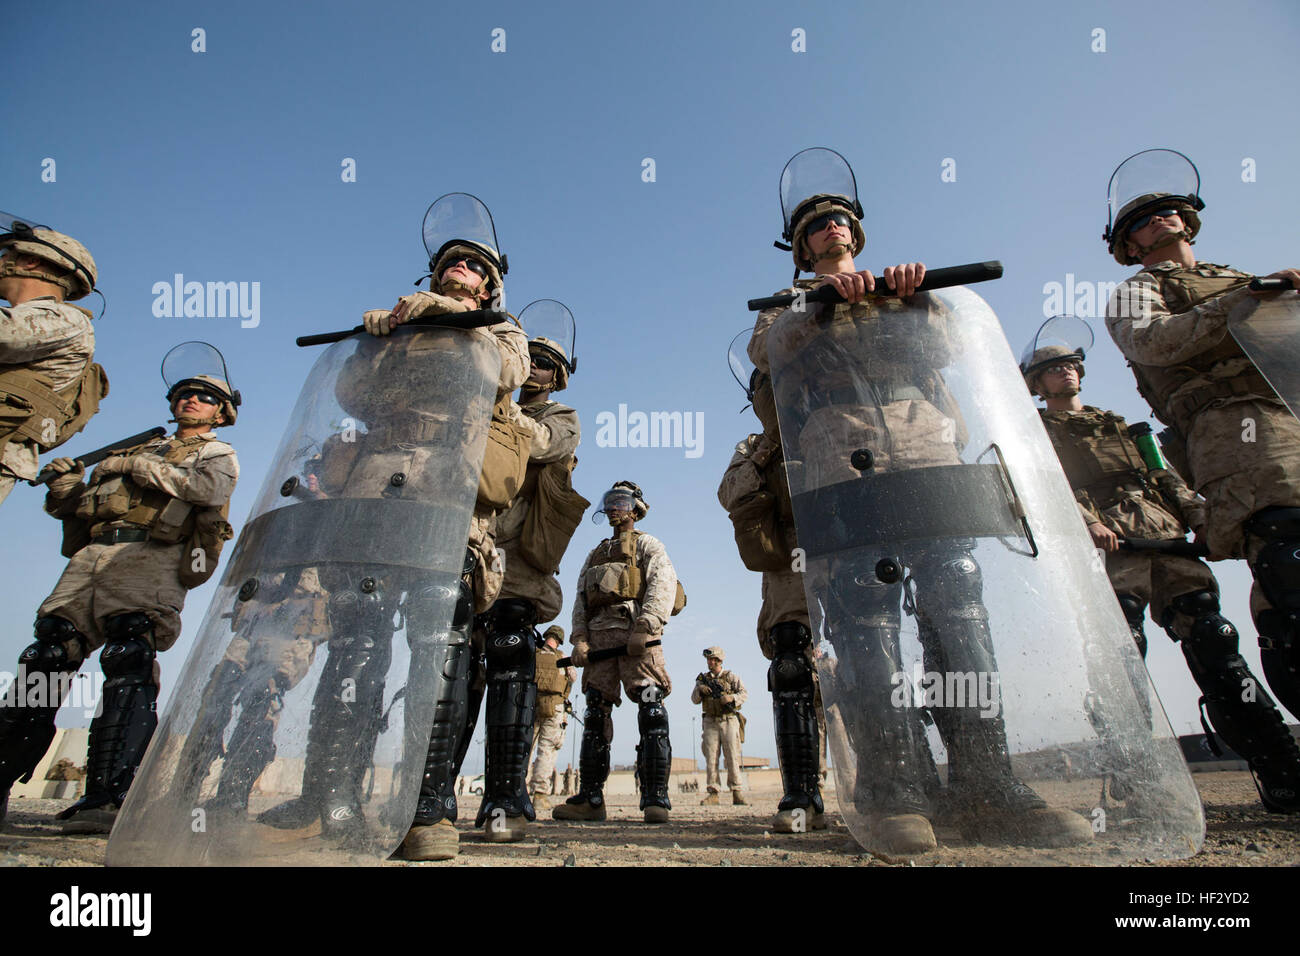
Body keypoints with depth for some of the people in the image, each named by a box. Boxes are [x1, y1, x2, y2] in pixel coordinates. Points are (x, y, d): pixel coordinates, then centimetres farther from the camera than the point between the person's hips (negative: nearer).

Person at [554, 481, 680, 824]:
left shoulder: (647, 545, 13)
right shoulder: (595, 554, 30)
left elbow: (663, 585, -5)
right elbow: (580, 599, 20)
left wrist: (643, 629, -19)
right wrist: (580, 638, 3)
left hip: (635, 632, -5)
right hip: (599, 636, 6)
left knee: (651, 711, -12)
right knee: (595, 715, 3)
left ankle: (656, 799, -10)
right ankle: (590, 798, 8)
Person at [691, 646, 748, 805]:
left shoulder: (731, 677, 4)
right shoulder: (703, 679, 12)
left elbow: (745, 694, -2)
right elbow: (694, 700, 7)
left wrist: (731, 698, -20)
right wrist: (700, 690, -13)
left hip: (729, 722, -2)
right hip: (711, 723, 2)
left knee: (732, 758, -5)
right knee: (711, 758, -2)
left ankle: (737, 794, 0)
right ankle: (713, 795, 2)